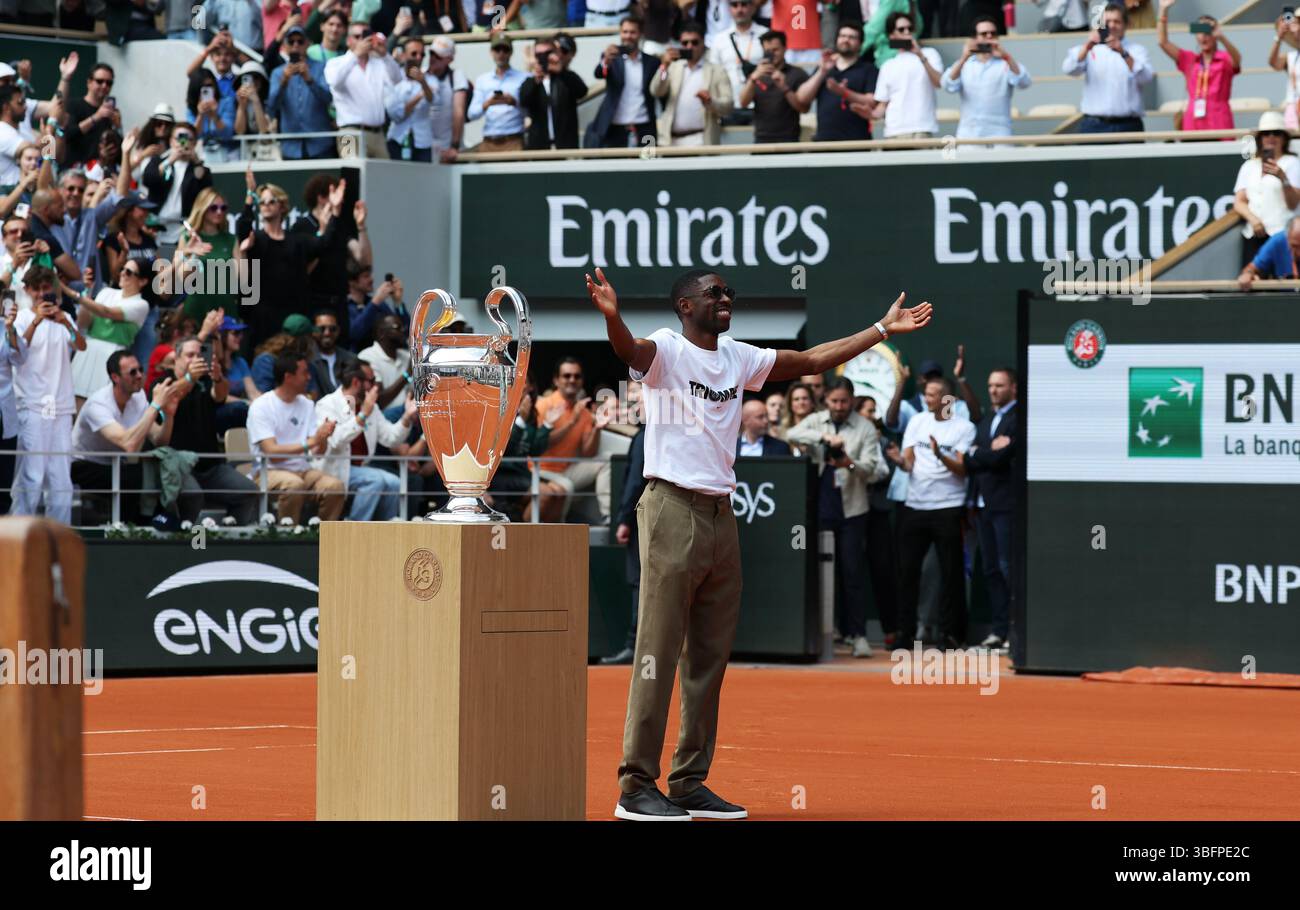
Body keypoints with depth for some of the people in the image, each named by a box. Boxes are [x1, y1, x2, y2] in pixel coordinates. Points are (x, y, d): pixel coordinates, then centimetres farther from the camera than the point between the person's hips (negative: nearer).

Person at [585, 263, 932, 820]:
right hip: (672, 510, -8)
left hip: (721, 517, 8)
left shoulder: (738, 358, 15)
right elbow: (630, 350, -28)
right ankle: (636, 786, -7)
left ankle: (690, 782, 16)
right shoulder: (666, 351, -6)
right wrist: (611, 316, -51)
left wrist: (883, 330, 21)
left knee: (709, 659, 9)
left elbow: (811, 361, 22)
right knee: (658, 654, -8)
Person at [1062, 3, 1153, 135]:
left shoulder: (1136, 50, 10)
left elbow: (1145, 77, -8)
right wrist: (1087, 47, -24)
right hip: (1094, 125, 1)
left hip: (1128, 126, -1)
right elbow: (1070, 69, -5)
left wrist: (1124, 54, -24)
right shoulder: (1089, 50, 13)